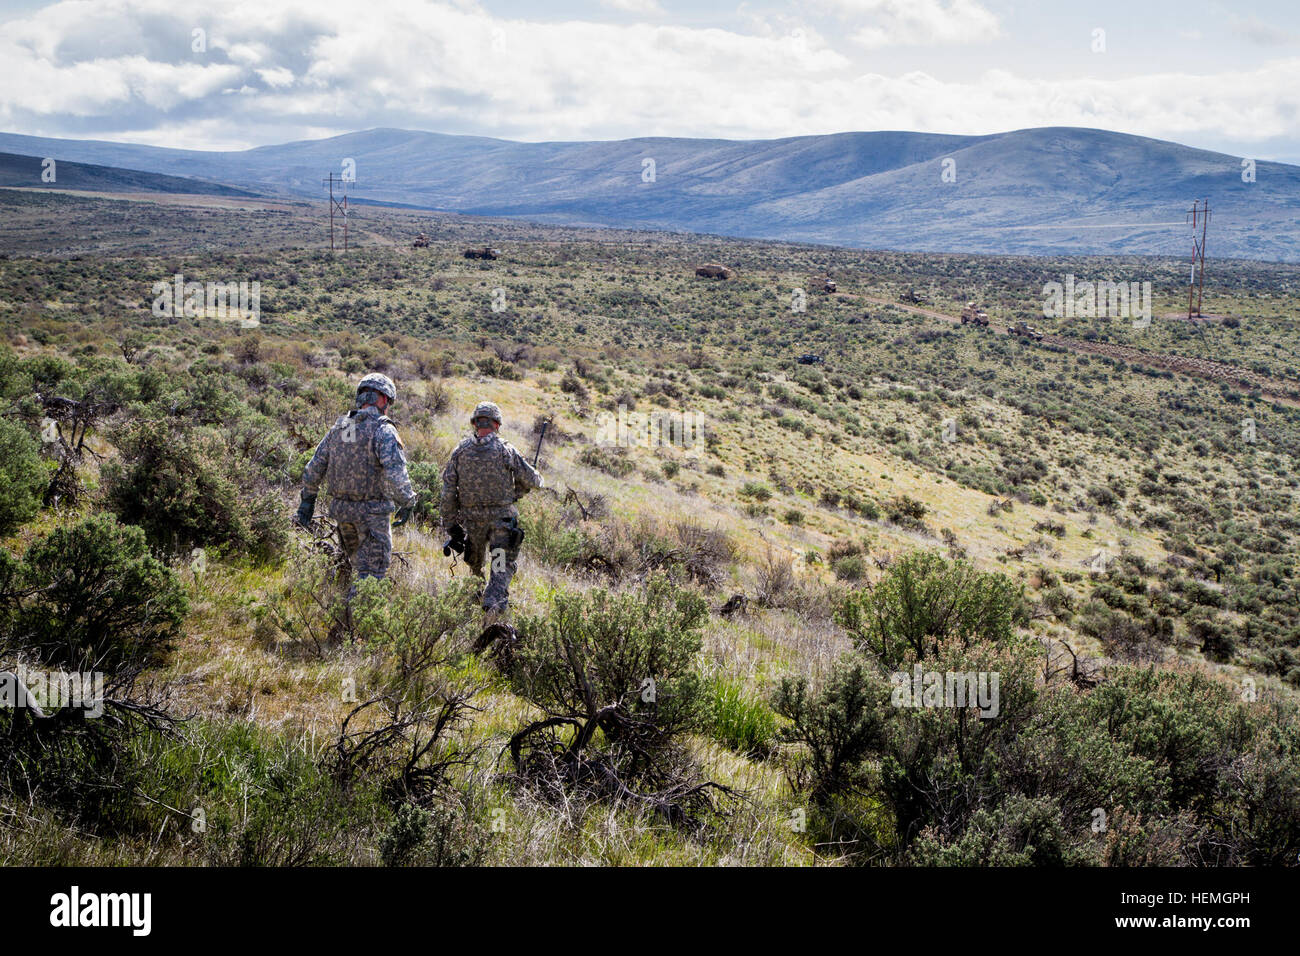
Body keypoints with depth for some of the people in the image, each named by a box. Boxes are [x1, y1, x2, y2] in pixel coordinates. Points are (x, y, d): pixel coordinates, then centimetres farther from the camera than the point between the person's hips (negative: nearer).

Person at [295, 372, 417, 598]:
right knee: (373, 570, -1)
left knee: (360, 564, 22)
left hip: (341, 508, 6)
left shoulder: (338, 427, 7)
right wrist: (407, 502, -13)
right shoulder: (383, 430, -14)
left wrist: (308, 499, 20)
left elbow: (314, 467, 12)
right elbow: (395, 472, -24)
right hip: (372, 511, -6)